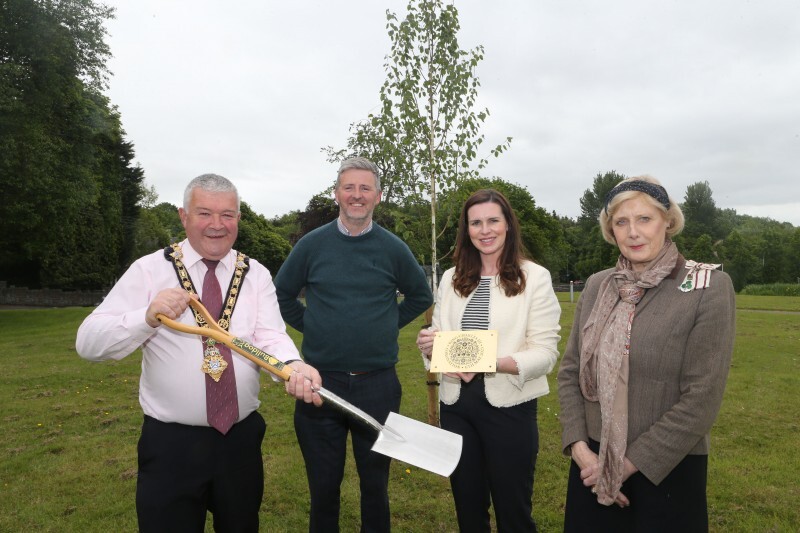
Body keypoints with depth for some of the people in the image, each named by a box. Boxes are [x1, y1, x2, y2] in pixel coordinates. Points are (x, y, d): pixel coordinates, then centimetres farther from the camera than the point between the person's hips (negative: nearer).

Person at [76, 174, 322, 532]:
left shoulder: (256, 274, 0)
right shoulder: (149, 270, -5)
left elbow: (271, 337, -12)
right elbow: (88, 343, -11)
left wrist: (294, 367, -34)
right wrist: (148, 317, -30)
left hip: (241, 439, 3)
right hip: (170, 442, -2)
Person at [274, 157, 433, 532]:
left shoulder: (393, 249, -1)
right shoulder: (312, 245, -1)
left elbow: (421, 297, 13)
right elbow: (282, 295, 12)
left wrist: (388, 325, 5)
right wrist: (310, 326, 3)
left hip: (378, 384, 0)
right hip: (322, 381, 0)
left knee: (376, 481, 16)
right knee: (323, 486, 15)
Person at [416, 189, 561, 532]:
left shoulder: (535, 277, -6)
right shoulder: (451, 278, 6)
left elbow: (545, 353, -11)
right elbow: (438, 341, 10)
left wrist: (491, 363, -27)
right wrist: (428, 346, -13)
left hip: (509, 405, -4)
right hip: (456, 404, 4)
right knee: (467, 505, 19)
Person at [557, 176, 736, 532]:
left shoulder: (709, 288, -11)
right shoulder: (596, 286, 1)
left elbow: (701, 398, -14)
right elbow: (569, 371, 2)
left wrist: (630, 463, -13)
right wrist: (579, 448, -8)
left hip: (666, 469, -3)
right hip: (592, 462, 4)